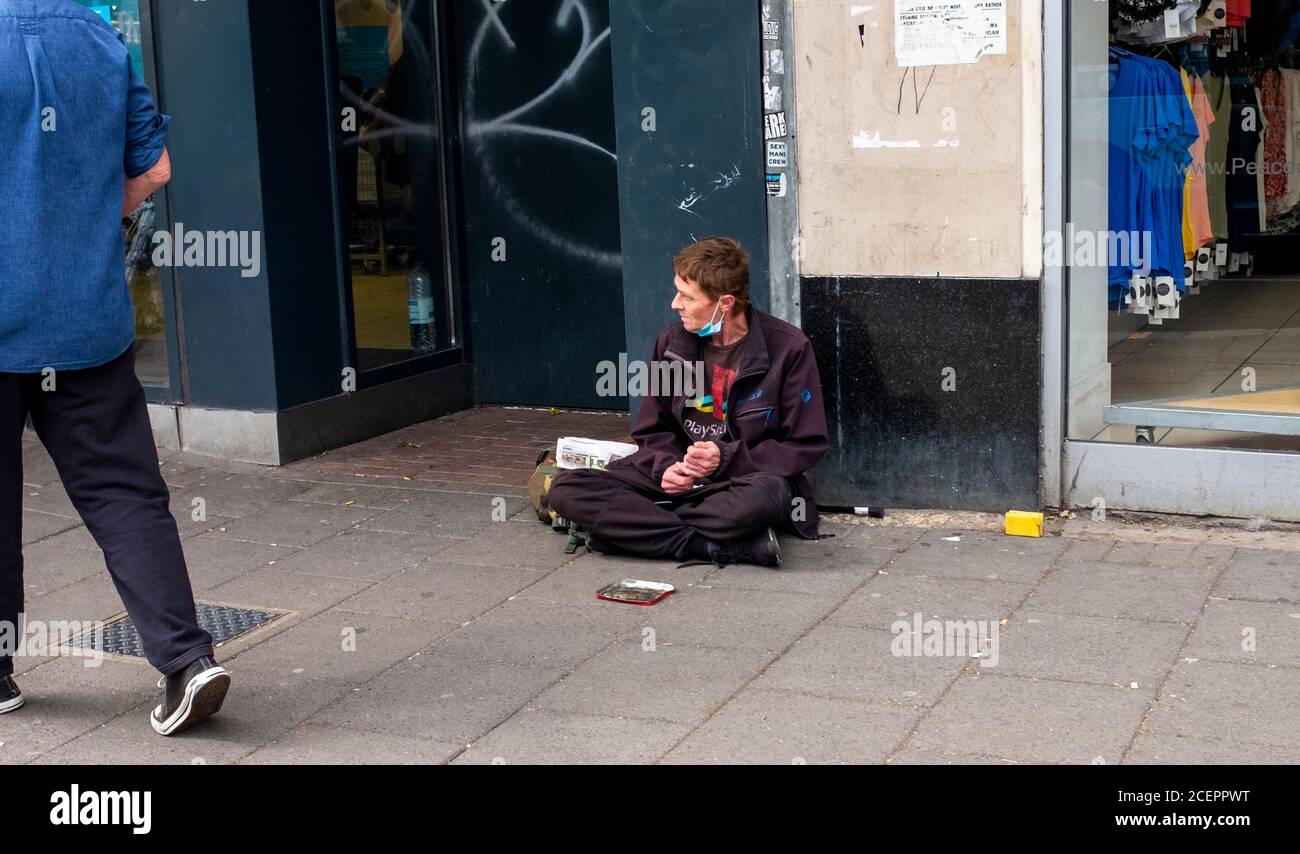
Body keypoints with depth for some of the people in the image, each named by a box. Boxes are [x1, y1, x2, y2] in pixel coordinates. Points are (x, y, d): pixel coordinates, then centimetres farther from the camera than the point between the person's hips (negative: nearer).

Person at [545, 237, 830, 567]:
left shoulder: (788, 348, -9)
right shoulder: (672, 342, 4)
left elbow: (807, 445, -7)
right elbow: (652, 430, 12)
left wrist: (727, 459, -19)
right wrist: (666, 465, -12)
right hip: (680, 477, 4)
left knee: (767, 495, -42)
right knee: (566, 489, -18)